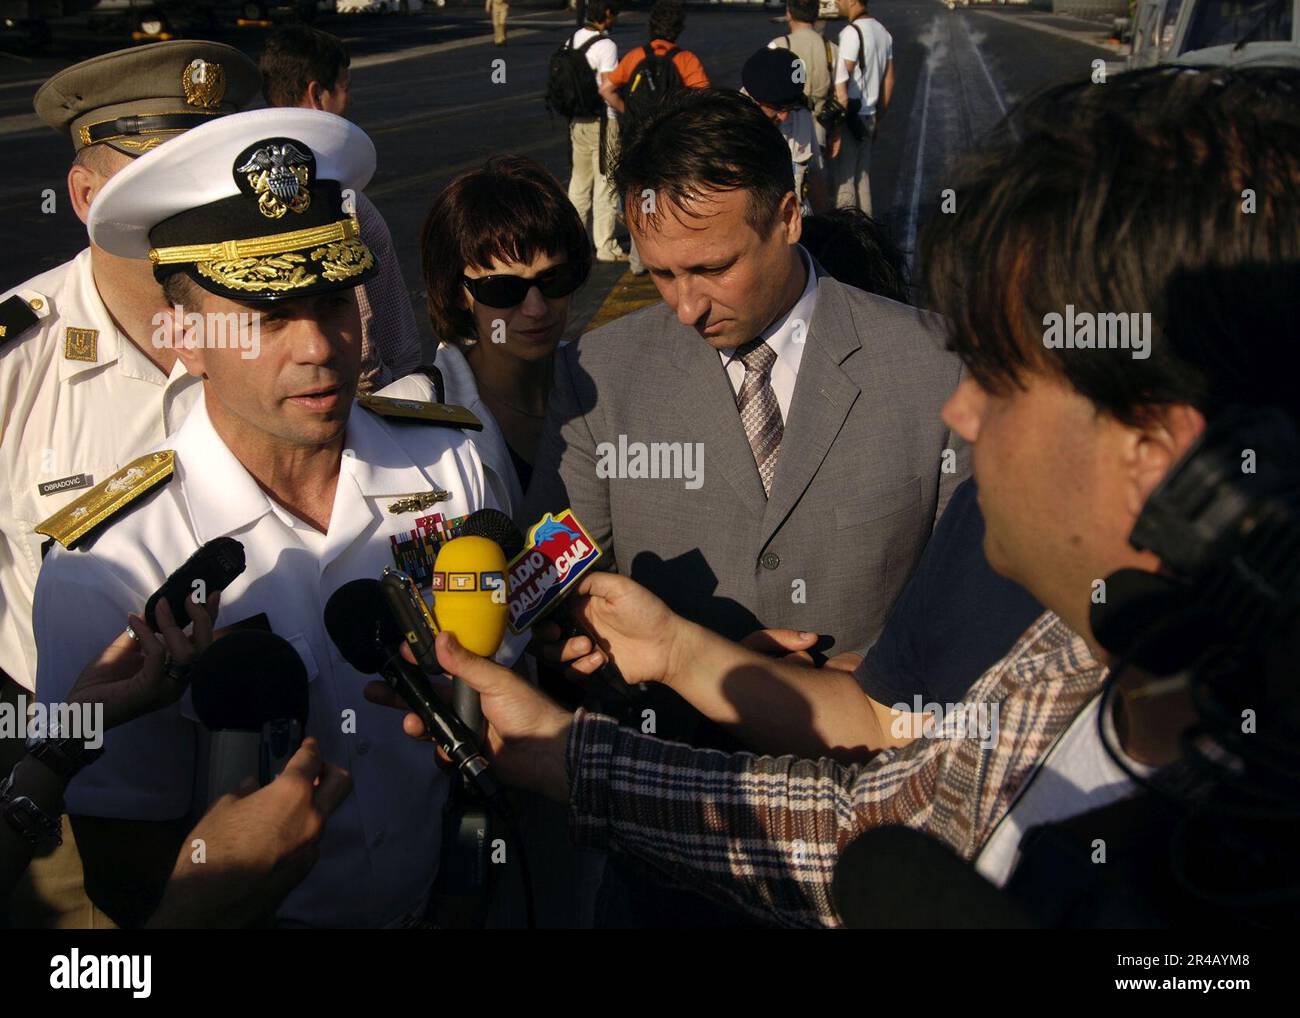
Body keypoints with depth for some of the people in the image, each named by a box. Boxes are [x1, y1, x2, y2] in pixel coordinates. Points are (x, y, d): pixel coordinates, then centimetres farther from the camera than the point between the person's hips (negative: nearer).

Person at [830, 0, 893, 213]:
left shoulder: (851, 33, -16)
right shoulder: (883, 32, 11)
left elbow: (841, 86, -19)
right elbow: (888, 82, 16)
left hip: (849, 118, -8)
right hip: (868, 116, 8)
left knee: (843, 182, -4)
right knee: (862, 180, 15)